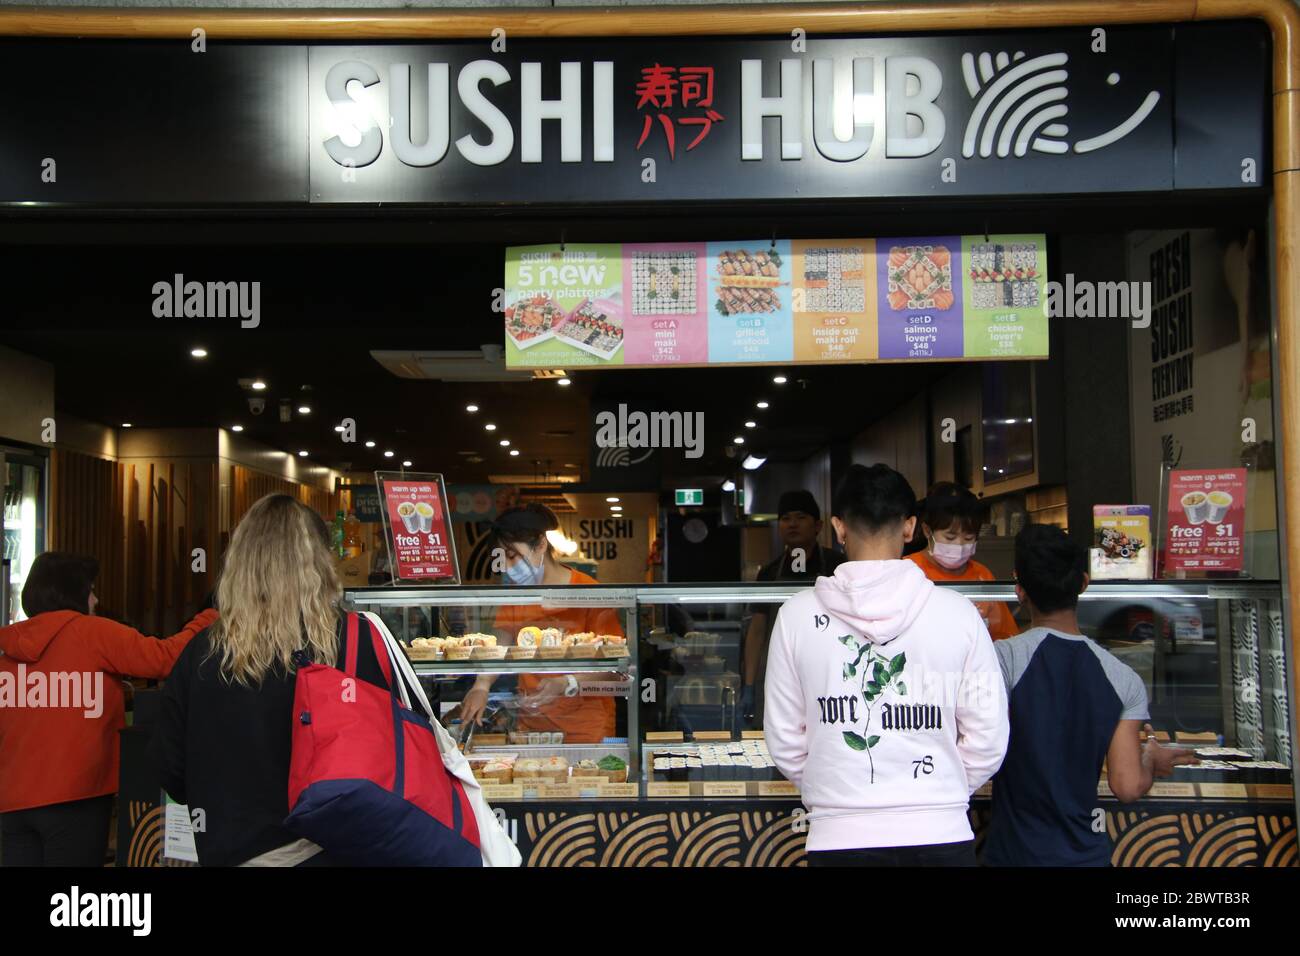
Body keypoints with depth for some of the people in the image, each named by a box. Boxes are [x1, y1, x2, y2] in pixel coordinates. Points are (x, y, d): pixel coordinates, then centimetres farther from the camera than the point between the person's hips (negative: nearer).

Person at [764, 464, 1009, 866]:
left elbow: (784, 742, 0)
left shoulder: (797, 614, -4)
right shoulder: (958, 613, -5)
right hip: (941, 836, 0)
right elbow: (988, 740, -2)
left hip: (838, 837, 0)